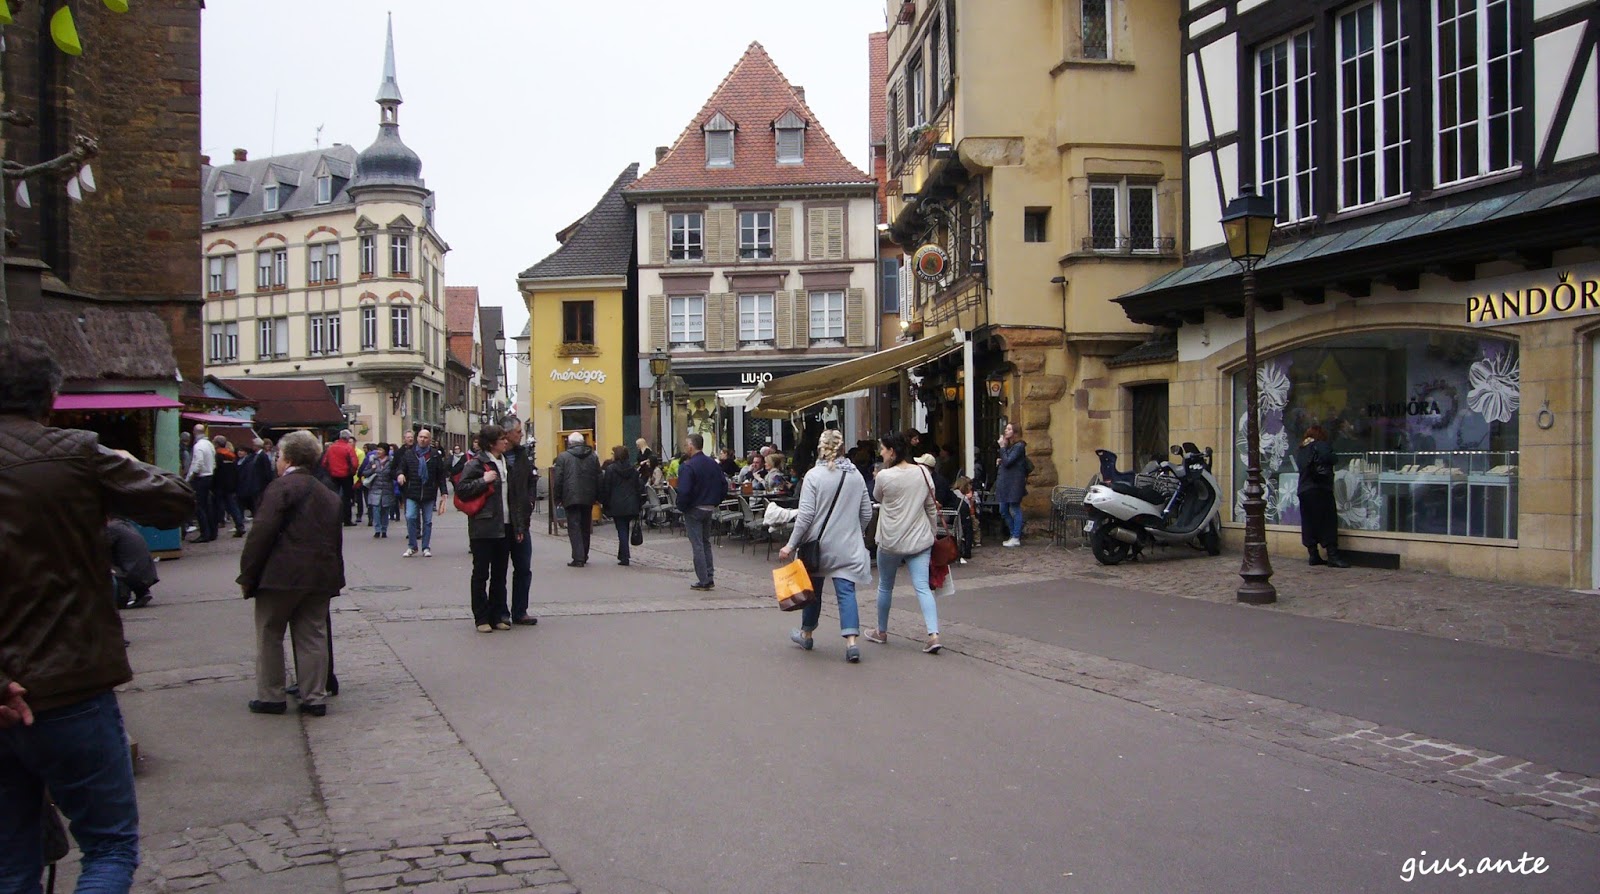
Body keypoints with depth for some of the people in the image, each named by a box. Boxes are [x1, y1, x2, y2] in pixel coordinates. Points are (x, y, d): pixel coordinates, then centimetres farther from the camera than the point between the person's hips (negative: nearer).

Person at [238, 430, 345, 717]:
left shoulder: (281, 487, -8)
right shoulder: (330, 496, 16)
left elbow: (261, 533, -14)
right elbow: (335, 540, 16)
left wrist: (247, 575, -8)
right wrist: (332, 579, 19)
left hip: (282, 575, -6)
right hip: (321, 577, 6)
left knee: (269, 635, 9)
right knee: (312, 637, 9)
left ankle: (271, 696, 14)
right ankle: (315, 698, 10)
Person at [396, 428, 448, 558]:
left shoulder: (436, 455, 2)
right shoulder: (408, 454, 6)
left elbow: (441, 474, 3)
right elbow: (400, 467, 10)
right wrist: (399, 474, -15)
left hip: (429, 494, 0)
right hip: (412, 493, 0)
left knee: (427, 521, 6)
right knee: (410, 517, -12)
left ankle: (426, 547, 15)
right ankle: (412, 546, 1)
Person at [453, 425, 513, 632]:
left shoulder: (504, 461, 13)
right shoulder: (476, 463, -9)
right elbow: (461, 489, -14)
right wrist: (484, 480, -21)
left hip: (504, 526, 7)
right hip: (483, 528, -7)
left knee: (500, 574, 12)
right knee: (481, 574, 2)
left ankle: (498, 616, 20)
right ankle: (482, 618, 8)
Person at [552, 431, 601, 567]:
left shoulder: (563, 457, -3)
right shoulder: (593, 457, 8)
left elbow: (558, 480, -4)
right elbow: (599, 479, 9)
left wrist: (557, 497, 3)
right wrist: (597, 496, 14)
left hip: (571, 498, -4)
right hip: (588, 498, 4)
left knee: (574, 528, -3)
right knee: (585, 527, 15)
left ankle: (578, 558, -12)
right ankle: (584, 556, 23)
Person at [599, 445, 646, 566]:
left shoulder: (610, 469, -7)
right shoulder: (633, 469, 8)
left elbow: (606, 488, -7)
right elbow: (639, 487, 8)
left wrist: (604, 503, 2)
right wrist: (639, 504, 13)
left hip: (617, 505, -4)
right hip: (631, 505, 4)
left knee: (621, 530, -2)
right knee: (626, 529, 14)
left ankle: (624, 557, -6)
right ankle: (623, 555, 20)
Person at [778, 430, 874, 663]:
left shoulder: (814, 475, -11)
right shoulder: (856, 476, 3)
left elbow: (806, 515, -14)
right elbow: (867, 513, 8)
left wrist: (791, 544, -9)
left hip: (818, 543, -2)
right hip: (848, 547, 2)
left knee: (812, 588, 15)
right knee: (846, 591, -1)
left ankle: (806, 634, 32)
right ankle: (851, 641, -15)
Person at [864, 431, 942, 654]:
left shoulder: (884, 476, -13)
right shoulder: (923, 473, 0)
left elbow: (877, 497, 9)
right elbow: (931, 508, 7)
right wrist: (931, 532, 18)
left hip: (891, 541, -3)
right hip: (920, 540, 3)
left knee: (885, 587, 15)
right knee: (922, 587, -2)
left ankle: (881, 632, 30)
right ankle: (933, 634, -16)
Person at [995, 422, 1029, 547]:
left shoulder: (1019, 446, -10)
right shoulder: (1008, 446, 16)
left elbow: (1008, 462, -18)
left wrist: (1002, 447, -13)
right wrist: (999, 462, 4)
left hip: (1014, 482, -9)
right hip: (1004, 482, 9)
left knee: (1015, 510, -2)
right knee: (1003, 511, 10)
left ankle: (1016, 538, 3)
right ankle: (1014, 535, 21)